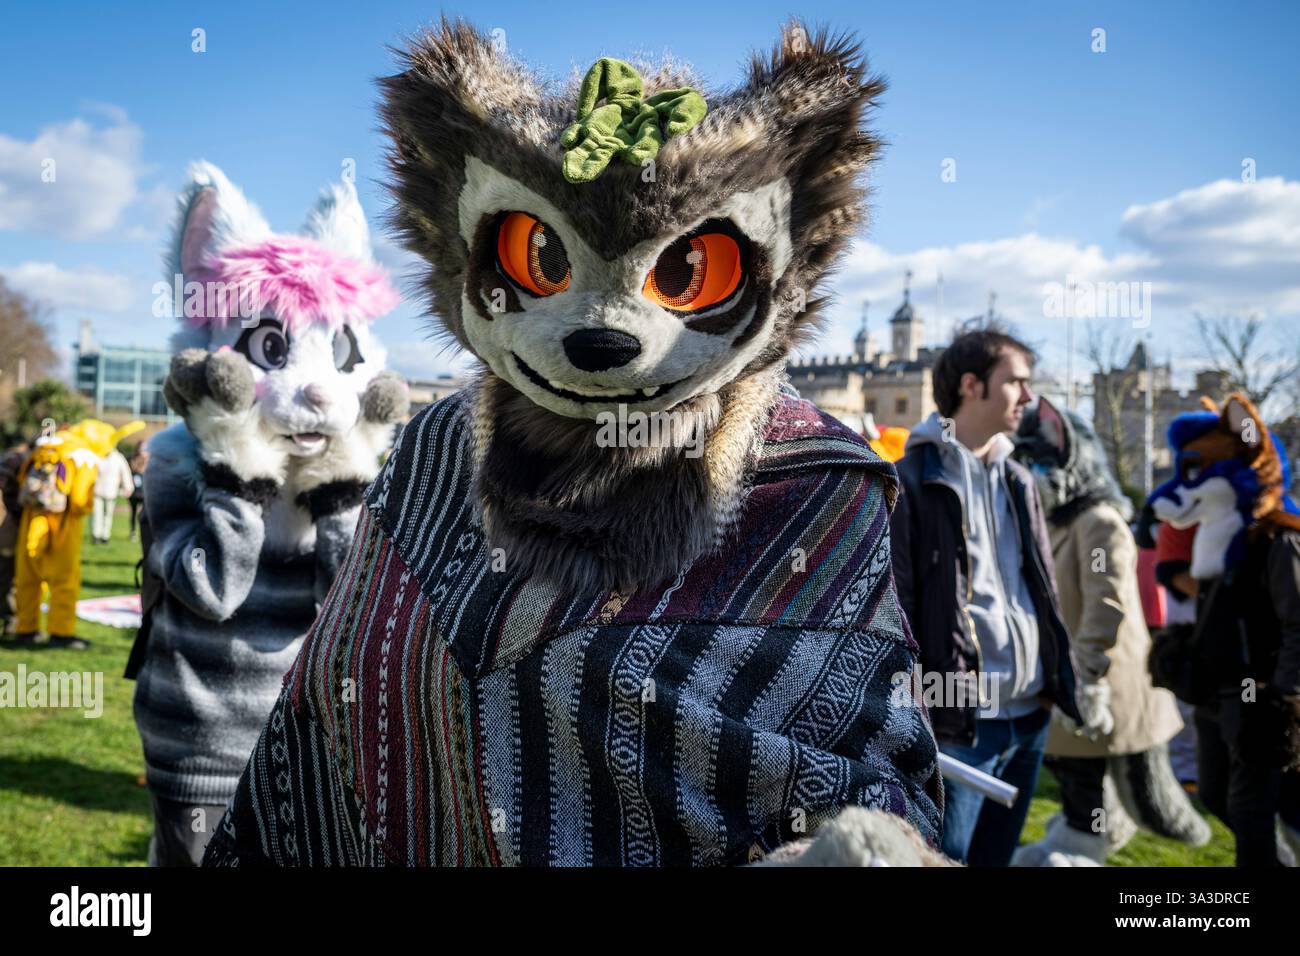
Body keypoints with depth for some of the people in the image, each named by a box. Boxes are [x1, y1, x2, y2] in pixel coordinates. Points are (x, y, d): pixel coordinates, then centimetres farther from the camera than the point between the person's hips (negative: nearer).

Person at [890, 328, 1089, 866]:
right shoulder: (911, 482, -8)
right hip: (961, 720, -7)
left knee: (996, 857, 17)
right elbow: (894, 608, -11)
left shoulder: (1018, 480, 16)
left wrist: (1070, 685, 14)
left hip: (1029, 715, 7)